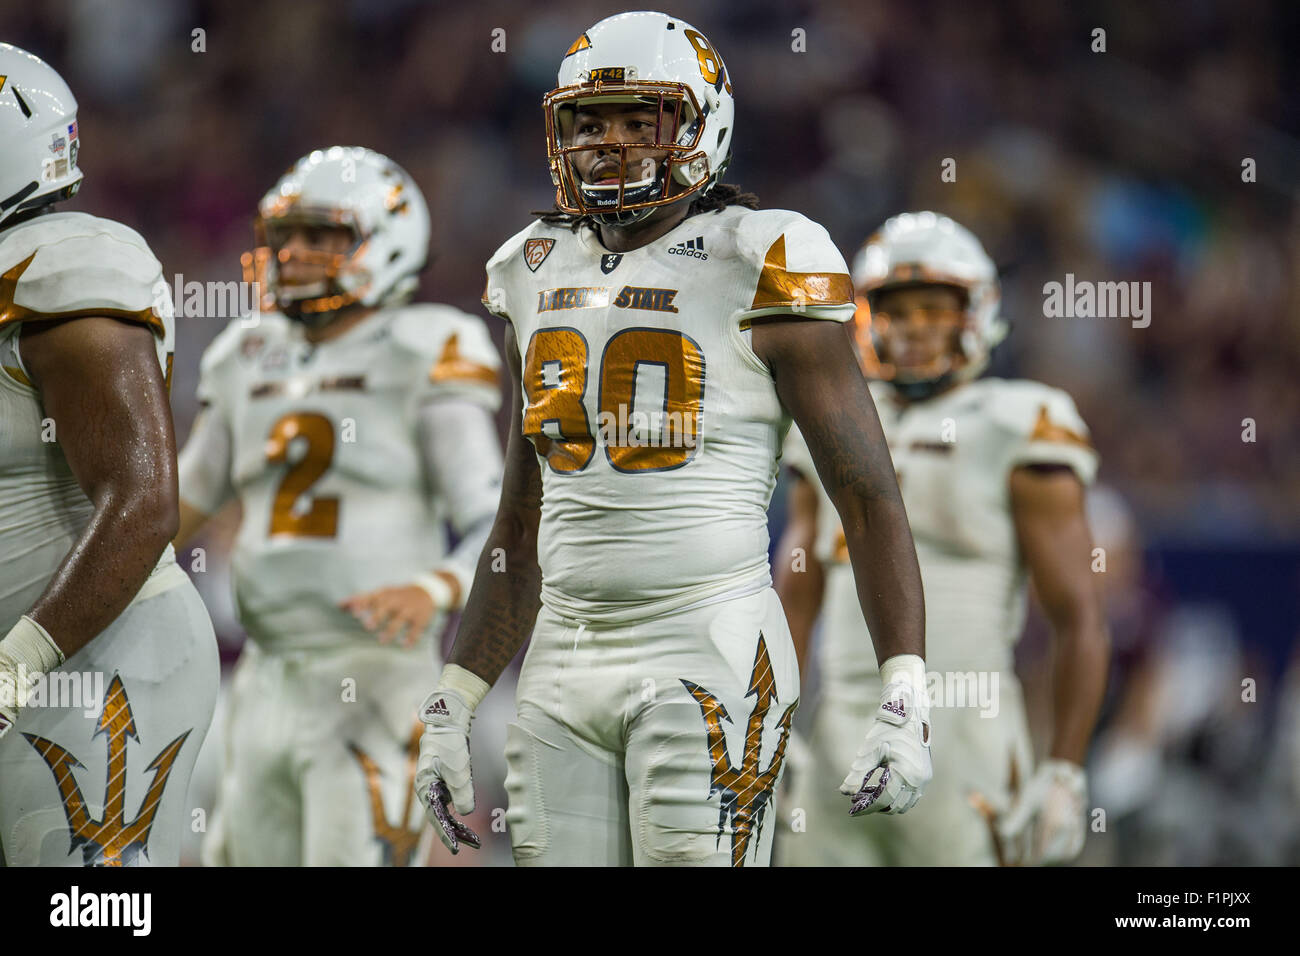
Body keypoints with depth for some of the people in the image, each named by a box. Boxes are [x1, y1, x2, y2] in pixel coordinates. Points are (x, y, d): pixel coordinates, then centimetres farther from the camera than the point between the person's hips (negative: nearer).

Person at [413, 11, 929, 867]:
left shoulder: (759, 269, -6)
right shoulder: (541, 275, 14)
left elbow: (870, 498, -6)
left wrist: (905, 700, -14)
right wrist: (451, 710, 18)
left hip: (708, 659, -6)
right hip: (567, 663, 6)